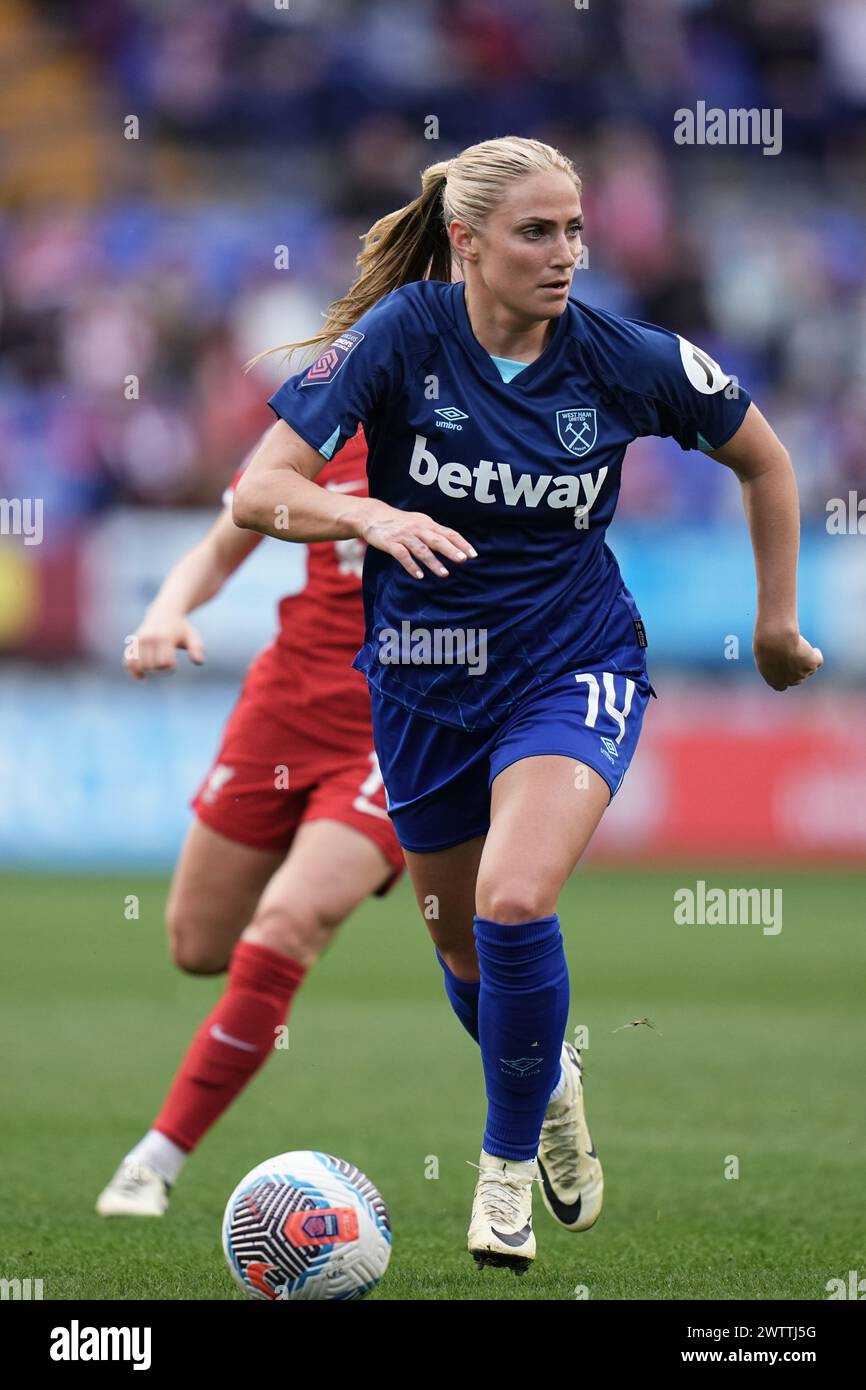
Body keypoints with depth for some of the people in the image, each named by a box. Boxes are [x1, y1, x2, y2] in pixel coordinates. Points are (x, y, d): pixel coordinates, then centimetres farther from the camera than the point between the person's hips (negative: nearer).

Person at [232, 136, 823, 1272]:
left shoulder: (623, 358, -13)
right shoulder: (401, 335, -15)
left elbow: (763, 459, 6)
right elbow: (258, 490, -20)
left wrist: (777, 623, 8)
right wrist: (370, 517, -39)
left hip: (572, 665, -2)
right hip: (424, 673, 2)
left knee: (514, 903, -26)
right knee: (462, 947, 16)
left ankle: (509, 1160, -6)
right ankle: (551, 1081, 50)